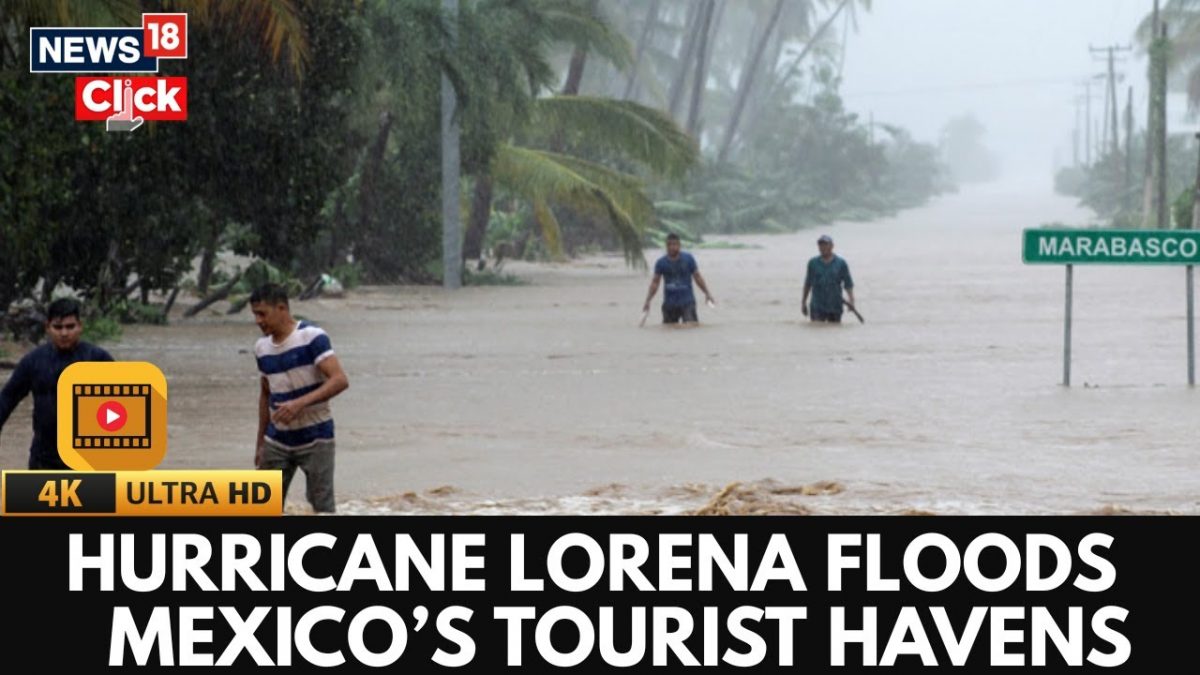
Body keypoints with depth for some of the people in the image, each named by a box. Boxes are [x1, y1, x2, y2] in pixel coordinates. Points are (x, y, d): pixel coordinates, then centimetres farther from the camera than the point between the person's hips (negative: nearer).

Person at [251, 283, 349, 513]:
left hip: (315, 439, -6)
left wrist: (300, 403, -34)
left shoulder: (312, 337, -14)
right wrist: (260, 442, 17)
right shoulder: (262, 348, 7)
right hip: (277, 441, 6)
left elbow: (340, 380, -23)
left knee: (322, 508, -5)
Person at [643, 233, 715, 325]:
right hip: (669, 303, 2)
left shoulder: (688, 258, 1)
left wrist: (707, 293, -3)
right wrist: (647, 301, -2)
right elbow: (655, 282, 6)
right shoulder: (661, 263, 3)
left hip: (687, 301, -2)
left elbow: (697, 277, 5)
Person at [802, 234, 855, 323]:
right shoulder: (813, 263, 6)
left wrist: (851, 300, -13)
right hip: (817, 308, 0)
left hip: (835, 308, 0)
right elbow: (808, 284, 14)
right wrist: (804, 302, 15)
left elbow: (848, 284, 1)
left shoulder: (841, 263, 2)